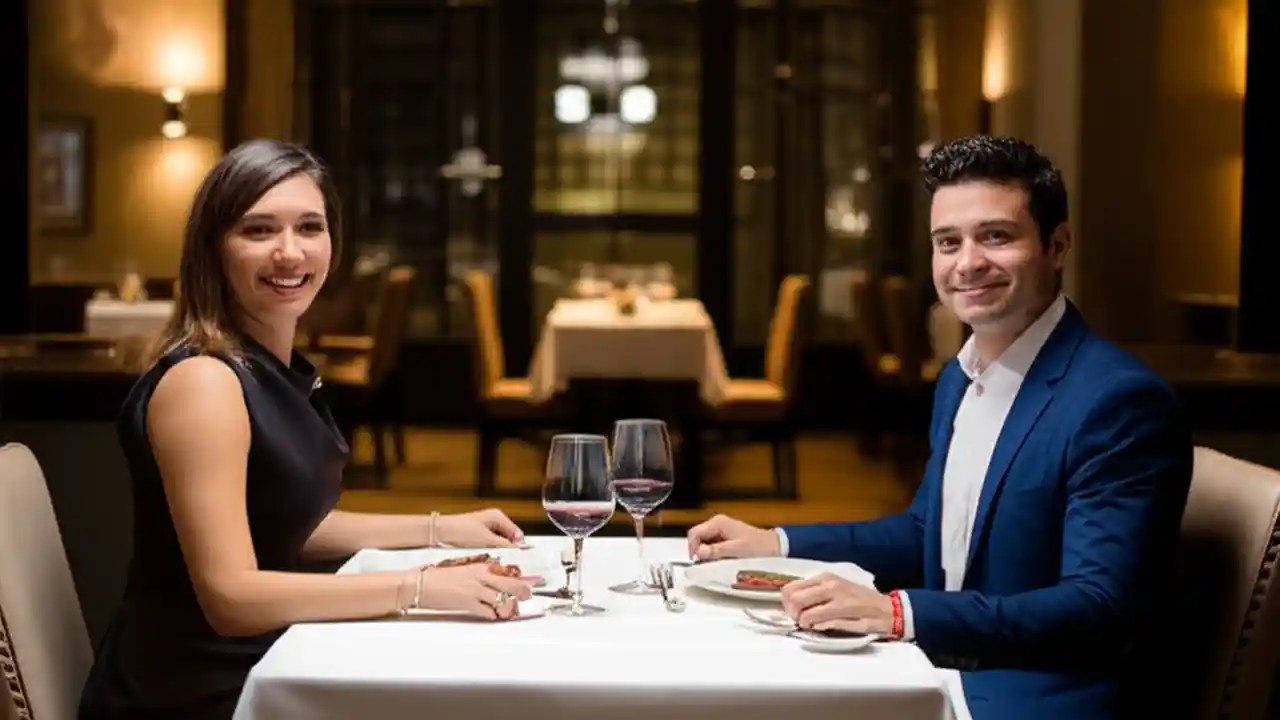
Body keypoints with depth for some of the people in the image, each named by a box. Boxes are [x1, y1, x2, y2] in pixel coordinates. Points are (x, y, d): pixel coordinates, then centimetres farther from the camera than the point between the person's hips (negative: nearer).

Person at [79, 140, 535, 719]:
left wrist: (440, 529, 13)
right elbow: (231, 595, -26)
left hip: (259, 666, 8)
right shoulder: (203, 381, -21)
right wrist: (420, 587, -28)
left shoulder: (277, 366, 7)